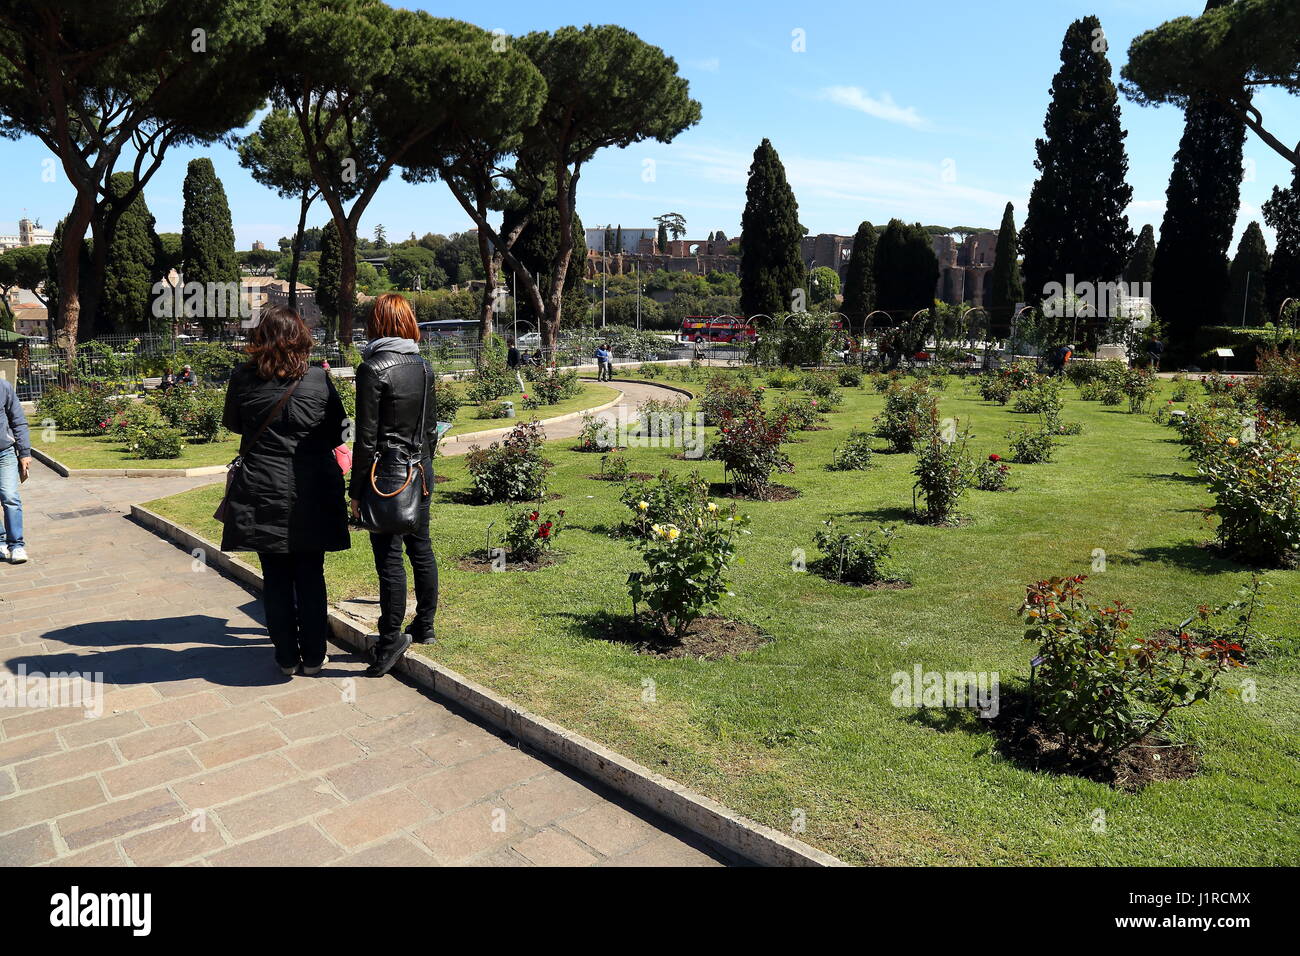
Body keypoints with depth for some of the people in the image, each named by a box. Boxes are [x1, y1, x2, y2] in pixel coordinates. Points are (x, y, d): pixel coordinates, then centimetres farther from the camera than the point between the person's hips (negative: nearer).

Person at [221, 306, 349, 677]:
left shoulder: (242, 379, -5)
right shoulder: (319, 379, -8)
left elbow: (232, 424, 12)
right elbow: (336, 433, 2)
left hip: (262, 493, 1)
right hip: (312, 493, 0)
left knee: (276, 578, 11)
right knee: (311, 577, 10)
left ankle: (286, 657, 19)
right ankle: (313, 656, 18)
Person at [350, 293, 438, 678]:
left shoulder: (373, 369, -14)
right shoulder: (423, 366, 5)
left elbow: (366, 438, -15)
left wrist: (356, 491, -8)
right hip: (421, 470, 7)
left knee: (389, 558, -1)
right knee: (421, 548, 15)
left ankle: (392, 639, 6)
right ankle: (424, 626, 27)